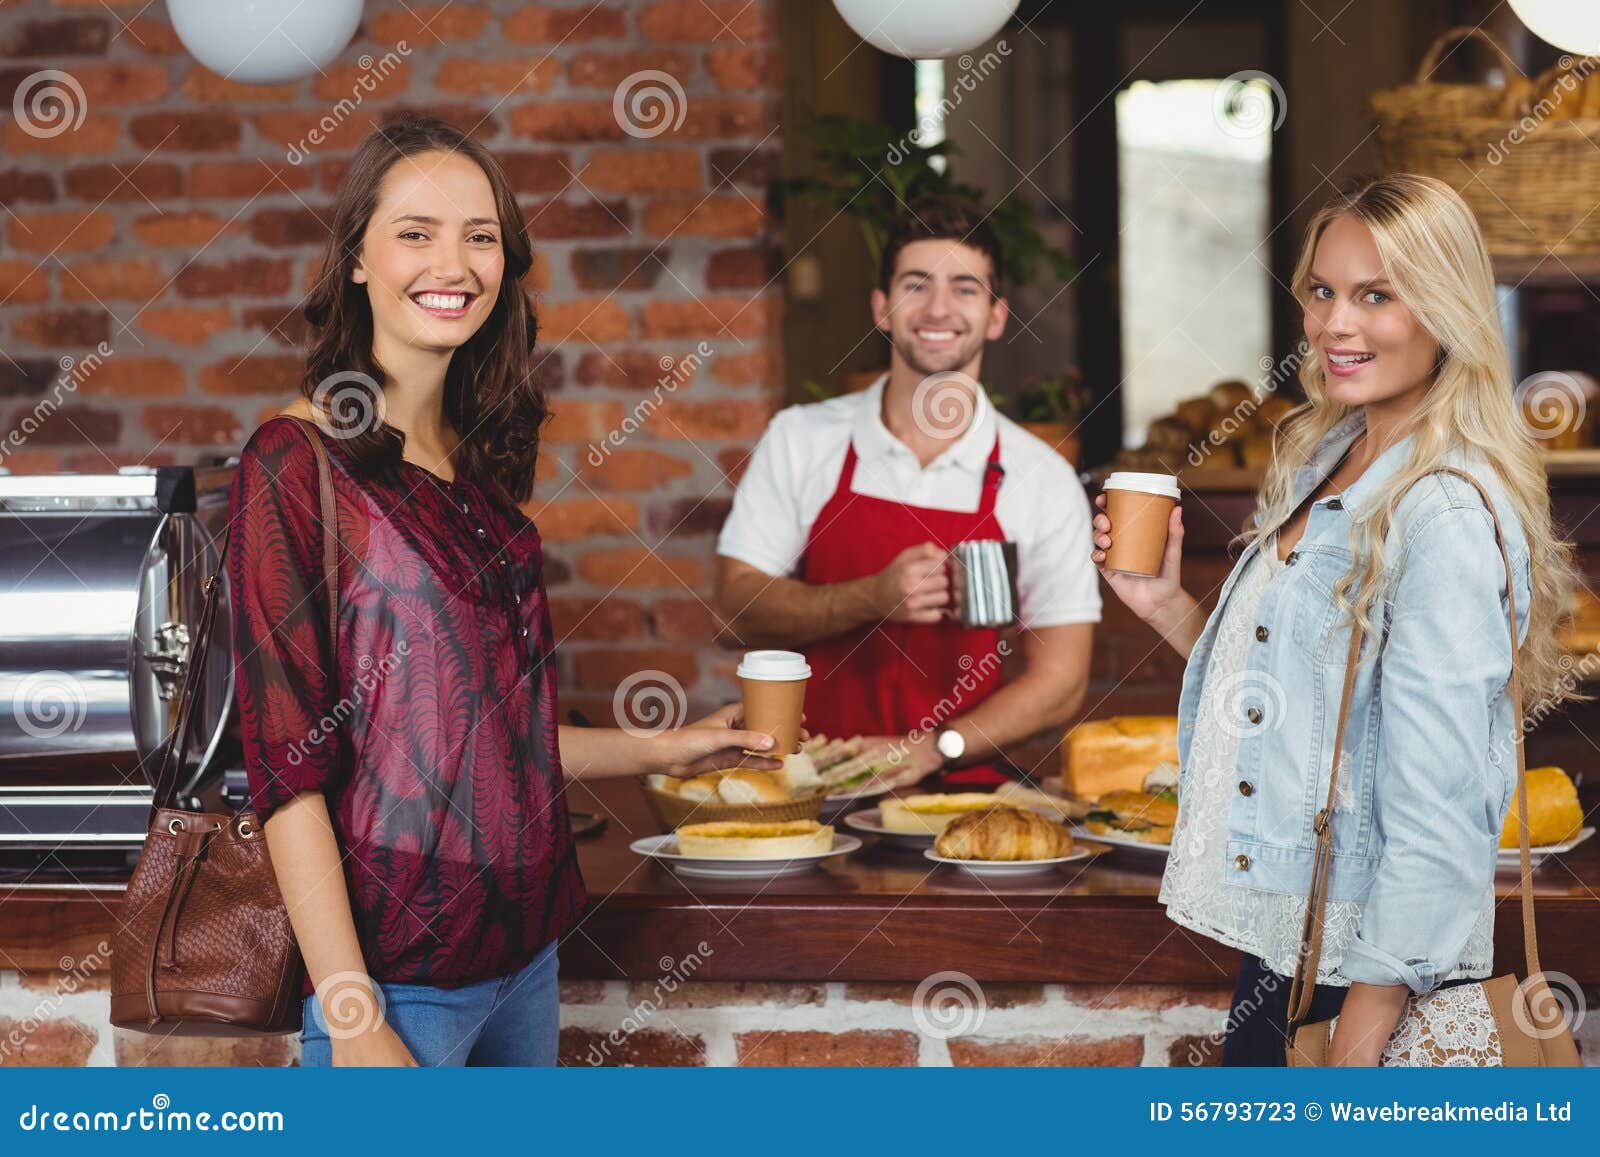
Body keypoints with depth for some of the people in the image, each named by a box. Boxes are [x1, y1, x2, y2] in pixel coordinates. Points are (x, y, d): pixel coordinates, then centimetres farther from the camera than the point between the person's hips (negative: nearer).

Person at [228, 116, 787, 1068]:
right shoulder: (298, 464, -11)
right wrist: (352, 1021, -19)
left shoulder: (477, 463, 10)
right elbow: (290, 765, -15)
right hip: (397, 964, -7)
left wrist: (663, 752, 19)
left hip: (527, 948, 7)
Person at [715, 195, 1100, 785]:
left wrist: (933, 749, -12)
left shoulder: (1042, 479, 3)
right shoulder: (800, 439, 5)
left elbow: (1058, 682, 3)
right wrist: (874, 599, -15)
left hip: (960, 792, 0)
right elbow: (738, 610, 0)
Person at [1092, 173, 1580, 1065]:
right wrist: (1168, 606, 2)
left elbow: (1438, 821, -22)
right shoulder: (1328, 462, 9)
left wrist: (1359, 1040, -23)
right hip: (1281, 943, 8)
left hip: (1361, 968, -8)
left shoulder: (1447, 514, -19)